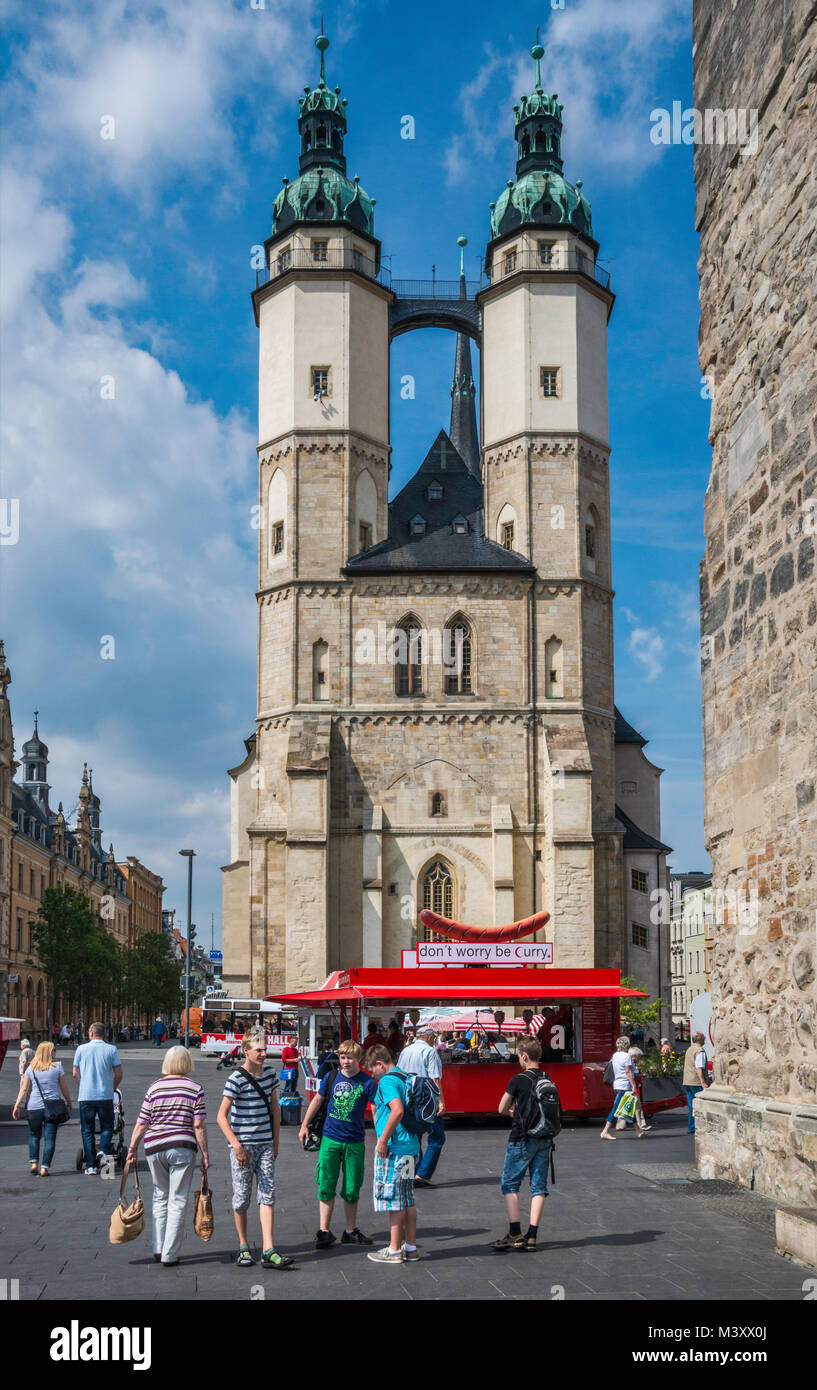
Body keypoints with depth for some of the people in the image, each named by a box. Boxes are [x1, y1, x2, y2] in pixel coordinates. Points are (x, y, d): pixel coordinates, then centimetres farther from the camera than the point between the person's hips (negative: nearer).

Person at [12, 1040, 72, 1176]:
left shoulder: (31, 1068, 5)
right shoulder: (57, 1067, 0)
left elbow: (24, 1089, 0)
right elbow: (64, 1088, 4)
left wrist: (17, 1105, 3)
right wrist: (69, 1103, 17)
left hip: (34, 1107, 2)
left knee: (34, 1136, 18)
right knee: (49, 1138, 3)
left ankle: (33, 1163, 7)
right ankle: (45, 1167, -2)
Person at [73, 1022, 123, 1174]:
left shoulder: (81, 1049, 1)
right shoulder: (111, 1050, 0)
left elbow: (75, 1074, 6)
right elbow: (118, 1074, 0)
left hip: (86, 1096, 0)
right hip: (106, 1096, 0)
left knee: (87, 1130, 9)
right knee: (107, 1127, 15)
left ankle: (90, 1166, 4)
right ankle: (103, 1150, -12)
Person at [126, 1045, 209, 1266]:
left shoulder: (154, 1088, 3)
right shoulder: (195, 1089, -3)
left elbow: (141, 1123, 1)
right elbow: (199, 1126, -7)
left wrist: (133, 1148, 12)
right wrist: (205, 1153, -1)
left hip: (154, 1148, 3)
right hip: (182, 1148, -3)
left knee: (160, 1197, 17)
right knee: (177, 1201, 4)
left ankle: (158, 1249, 14)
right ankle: (169, 1254, 3)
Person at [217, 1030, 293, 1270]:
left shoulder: (269, 1072, 7)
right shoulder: (237, 1079, -11)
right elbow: (222, 1116, -12)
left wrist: (275, 1141, 14)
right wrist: (236, 1146, -19)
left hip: (265, 1144, 5)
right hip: (242, 1145, -5)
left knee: (267, 1196, -3)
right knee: (242, 1197, 3)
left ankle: (269, 1252, -7)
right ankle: (243, 1247, 20)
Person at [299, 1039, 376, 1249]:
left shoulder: (367, 1082, -6)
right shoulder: (331, 1077, 1)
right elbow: (317, 1100, 14)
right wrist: (305, 1125, 15)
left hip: (355, 1142, -1)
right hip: (330, 1139, 1)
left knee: (351, 1189, 7)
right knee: (326, 1186, 0)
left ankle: (351, 1231, 20)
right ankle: (324, 1231, 7)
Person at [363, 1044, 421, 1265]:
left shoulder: (387, 1081, -13)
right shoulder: (405, 1078, 16)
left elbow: (397, 1110, -27)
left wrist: (383, 1141, -20)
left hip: (394, 1148, -9)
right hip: (410, 1146, 9)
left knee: (393, 1199, -3)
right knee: (408, 1199, 13)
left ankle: (394, 1251, 2)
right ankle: (411, 1247, 19)